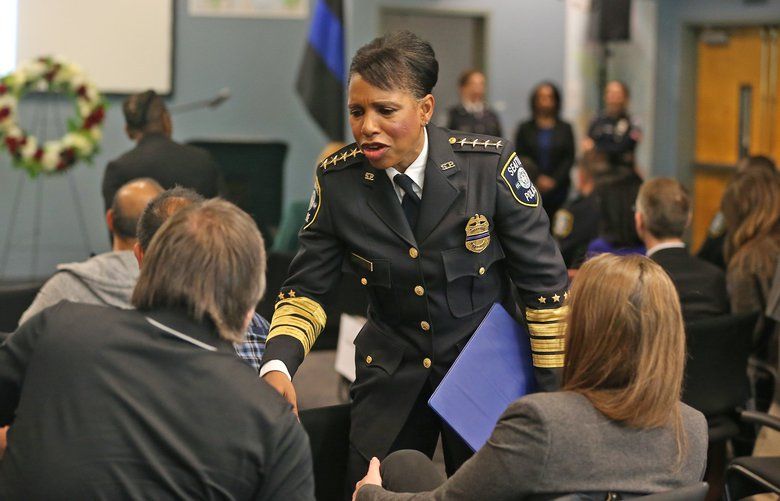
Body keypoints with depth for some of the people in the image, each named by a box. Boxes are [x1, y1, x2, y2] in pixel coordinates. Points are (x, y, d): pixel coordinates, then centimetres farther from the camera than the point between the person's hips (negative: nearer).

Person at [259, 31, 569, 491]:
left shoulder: (491, 164, -17)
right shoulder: (338, 180, -10)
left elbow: (546, 283, -10)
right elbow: (307, 289, -2)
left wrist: (557, 394, -8)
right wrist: (278, 366, -21)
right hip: (391, 378, 2)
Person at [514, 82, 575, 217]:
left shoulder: (565, 128, 9)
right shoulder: (525, 128, 8)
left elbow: (569, 158, 4)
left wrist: (554, 180, -7)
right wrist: (537, 181, -7)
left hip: (558, 189, 1)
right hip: (531, 190, -1)